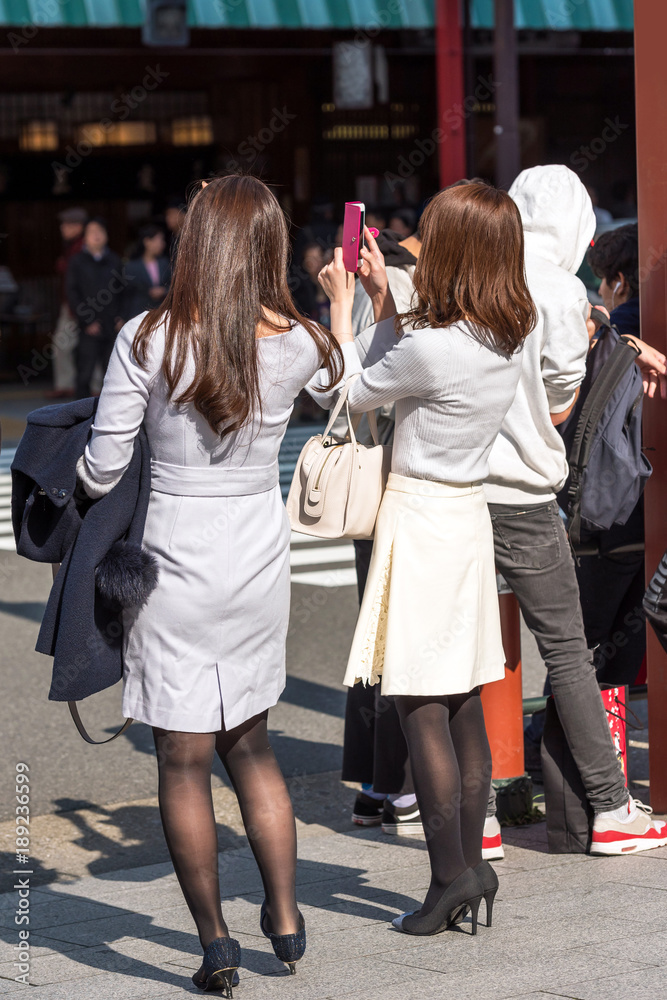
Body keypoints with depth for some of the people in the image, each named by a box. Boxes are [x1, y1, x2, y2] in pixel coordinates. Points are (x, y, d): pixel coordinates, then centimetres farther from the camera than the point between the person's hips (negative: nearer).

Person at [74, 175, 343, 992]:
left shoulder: (147, 340, -14)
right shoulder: (296, 344, -5)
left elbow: (100, 472, -9)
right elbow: (348, 371, 20)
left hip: (176, 567, -4)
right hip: (260, 565, 4)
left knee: (183, 759, 6)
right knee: (249, 743, 20)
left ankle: (215, 940, 7)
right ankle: (284, 919, 22)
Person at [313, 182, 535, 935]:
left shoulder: (430, 345, -22)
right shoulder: (509, 340, 2)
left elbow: (357, 392, -3)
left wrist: (343, 305, 8)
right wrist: (382, 298, 17)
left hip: (421, 519, -8)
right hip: (469, 514, 8)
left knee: (421, 707, -4)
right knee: (464, 705, 12)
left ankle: (451, 872, -4)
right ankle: (471, 864, 16)